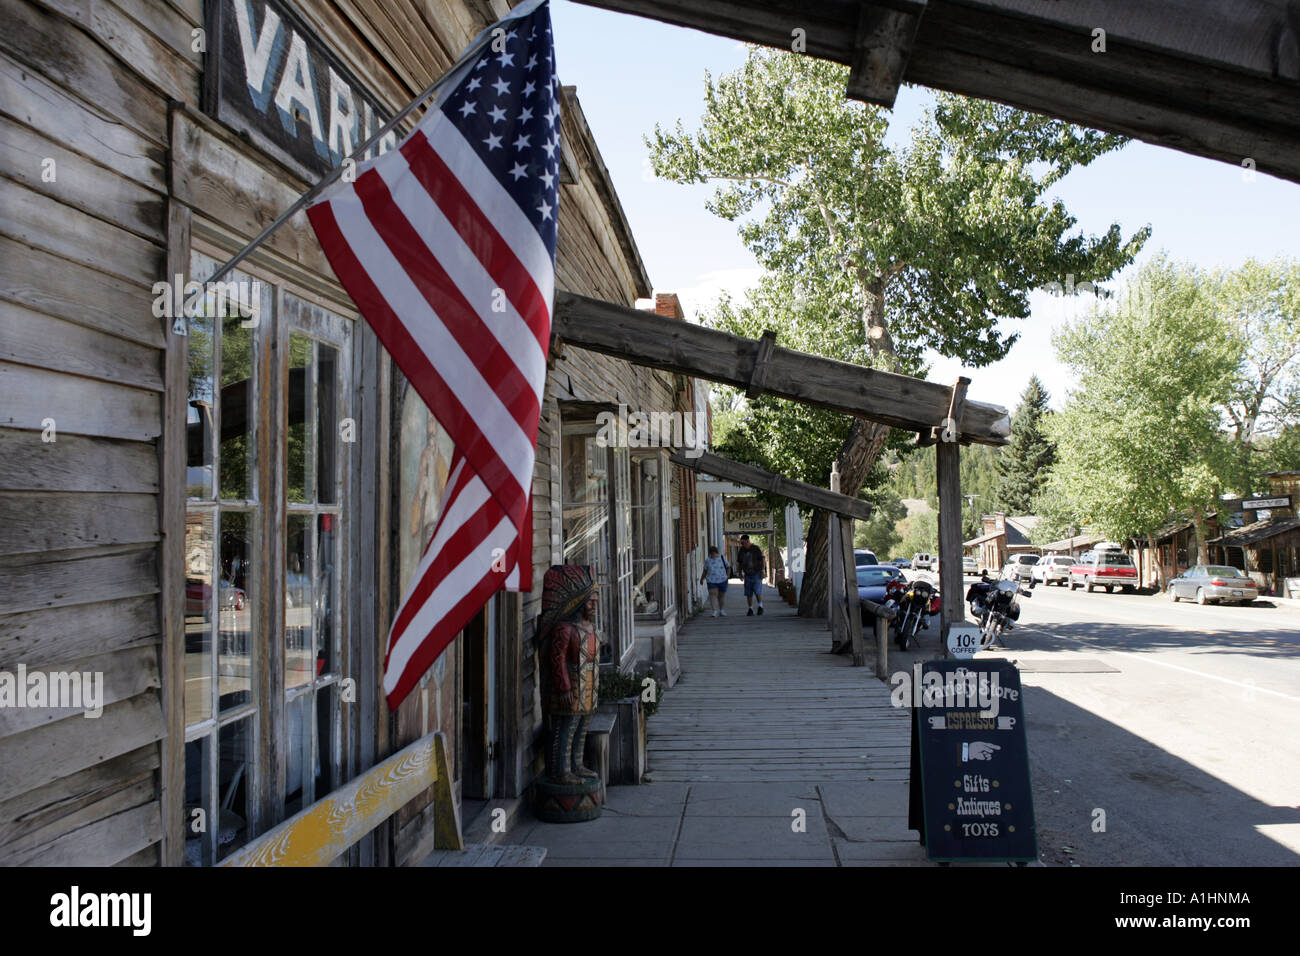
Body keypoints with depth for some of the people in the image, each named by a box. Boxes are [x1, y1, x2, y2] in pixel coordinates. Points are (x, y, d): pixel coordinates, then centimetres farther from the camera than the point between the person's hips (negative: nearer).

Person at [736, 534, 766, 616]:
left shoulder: (756, 549, -6)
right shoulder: (741, 551, 6)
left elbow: (762, 560, -5)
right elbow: (739, 563, 16)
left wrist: (762, 571, -11)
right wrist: (740, 572, 12)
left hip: (756, 574, -4)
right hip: (747, 575, 4)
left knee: (758, 592, -12)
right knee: (748, 593, 2)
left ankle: (760, 606, 7)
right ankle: (750, 609, 9)